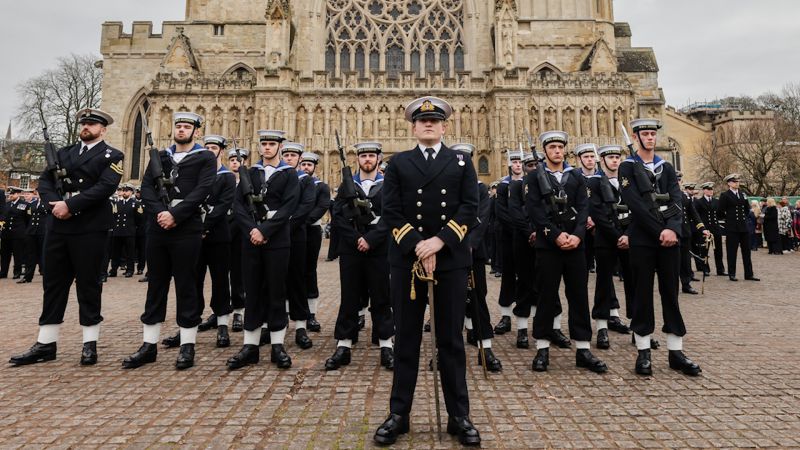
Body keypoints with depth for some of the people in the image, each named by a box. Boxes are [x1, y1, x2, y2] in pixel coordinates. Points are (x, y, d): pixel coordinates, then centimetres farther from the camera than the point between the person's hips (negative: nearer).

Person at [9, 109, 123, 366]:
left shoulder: (112, 156, 0)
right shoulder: (63, 153, 18)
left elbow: (105, 187, -14)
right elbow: (44, 181, 9)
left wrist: (70, 205, -18)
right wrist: (54, 204, -10)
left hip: (90, 229, -5)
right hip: (59, 227, 6)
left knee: (88, 284, 1)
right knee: (53, 283, 9)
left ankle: (90, 344, 11)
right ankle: (46, 344, 19)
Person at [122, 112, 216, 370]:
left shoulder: (205, 158, 3)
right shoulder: (159, 157, 17)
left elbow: (202, 190, -11)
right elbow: (146, 188, 5)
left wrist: (175, 215, -18)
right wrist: (160, 213, -12)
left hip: (187, 230, -5)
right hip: (157, 229, 5)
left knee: (186, 286, 0)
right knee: (156, 286, 10)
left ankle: (187, 347, 9)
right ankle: (149, 346, 19)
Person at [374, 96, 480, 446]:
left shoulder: (462, 162, 10)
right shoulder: (398, 163, 9)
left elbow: (470, 208, -2)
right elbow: (390, 212, -1)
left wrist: (439, 241, -15)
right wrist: (418, 247, -12)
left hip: (451, 260, 0)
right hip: (406, 260, 0)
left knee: (452, 340, 8)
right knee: (406, 340, 8)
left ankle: (459, 416, 20)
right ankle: (398, 414, 20)